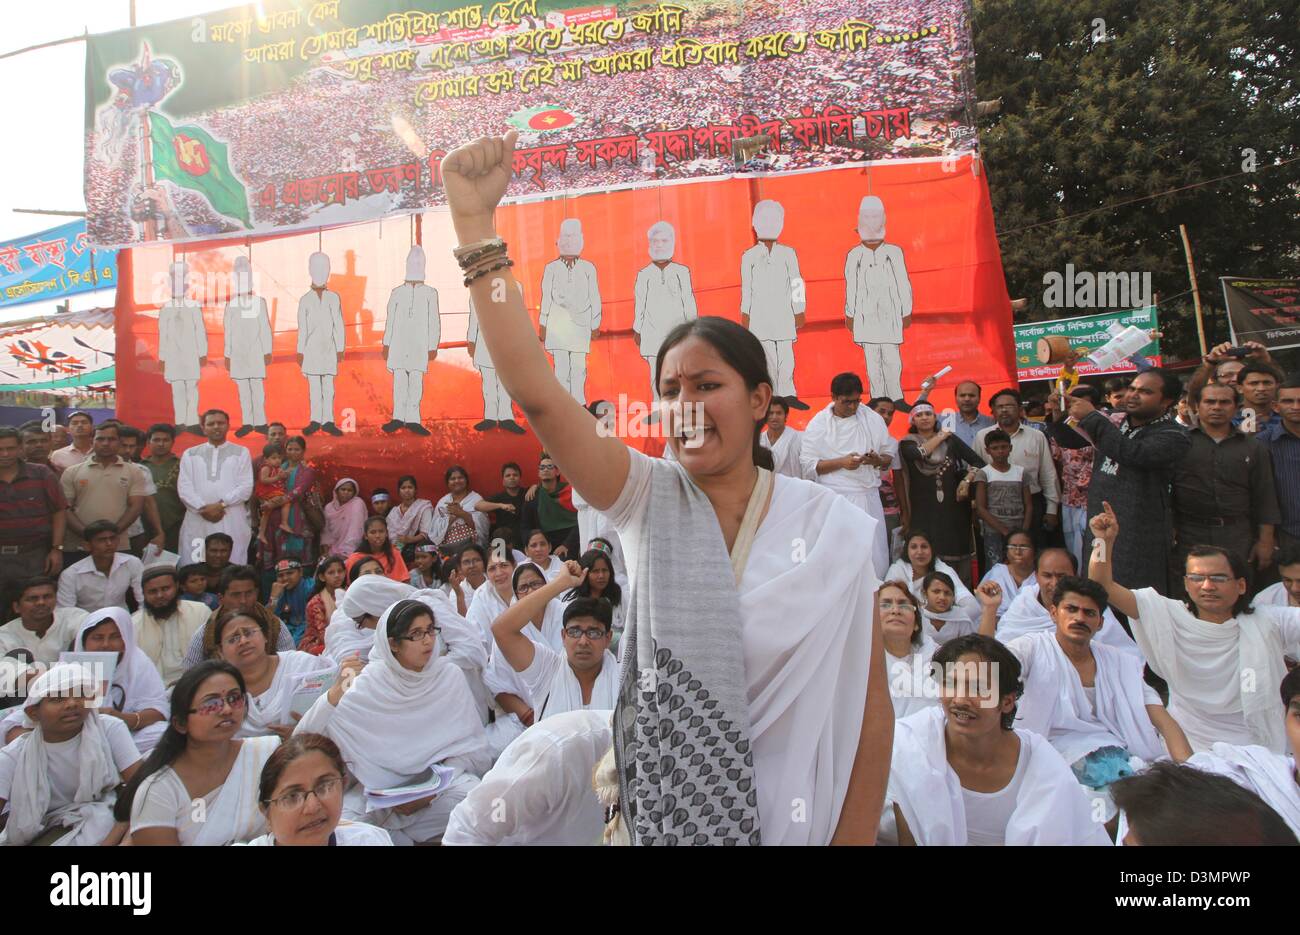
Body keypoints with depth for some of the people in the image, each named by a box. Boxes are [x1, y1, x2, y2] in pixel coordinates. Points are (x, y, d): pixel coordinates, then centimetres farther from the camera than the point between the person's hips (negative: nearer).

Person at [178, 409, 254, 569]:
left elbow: (246, 487, 0)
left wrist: (221, 504, -12)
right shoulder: (190, 454, 15)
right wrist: (203, 508, -10)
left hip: (232, 522, -2)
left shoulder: (241, 452, 10)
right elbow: (184, 487, 5)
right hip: (197, 521, 2)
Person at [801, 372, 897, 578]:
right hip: (835, 499, -2)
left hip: (869, 497, 2)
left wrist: (877, 460, -8)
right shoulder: (818, 424, 1)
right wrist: (841, 462, -13)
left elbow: (890, 457, 15)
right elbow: (808, 465, -2)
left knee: (876, 557, 1)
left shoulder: (873, 419, 8)